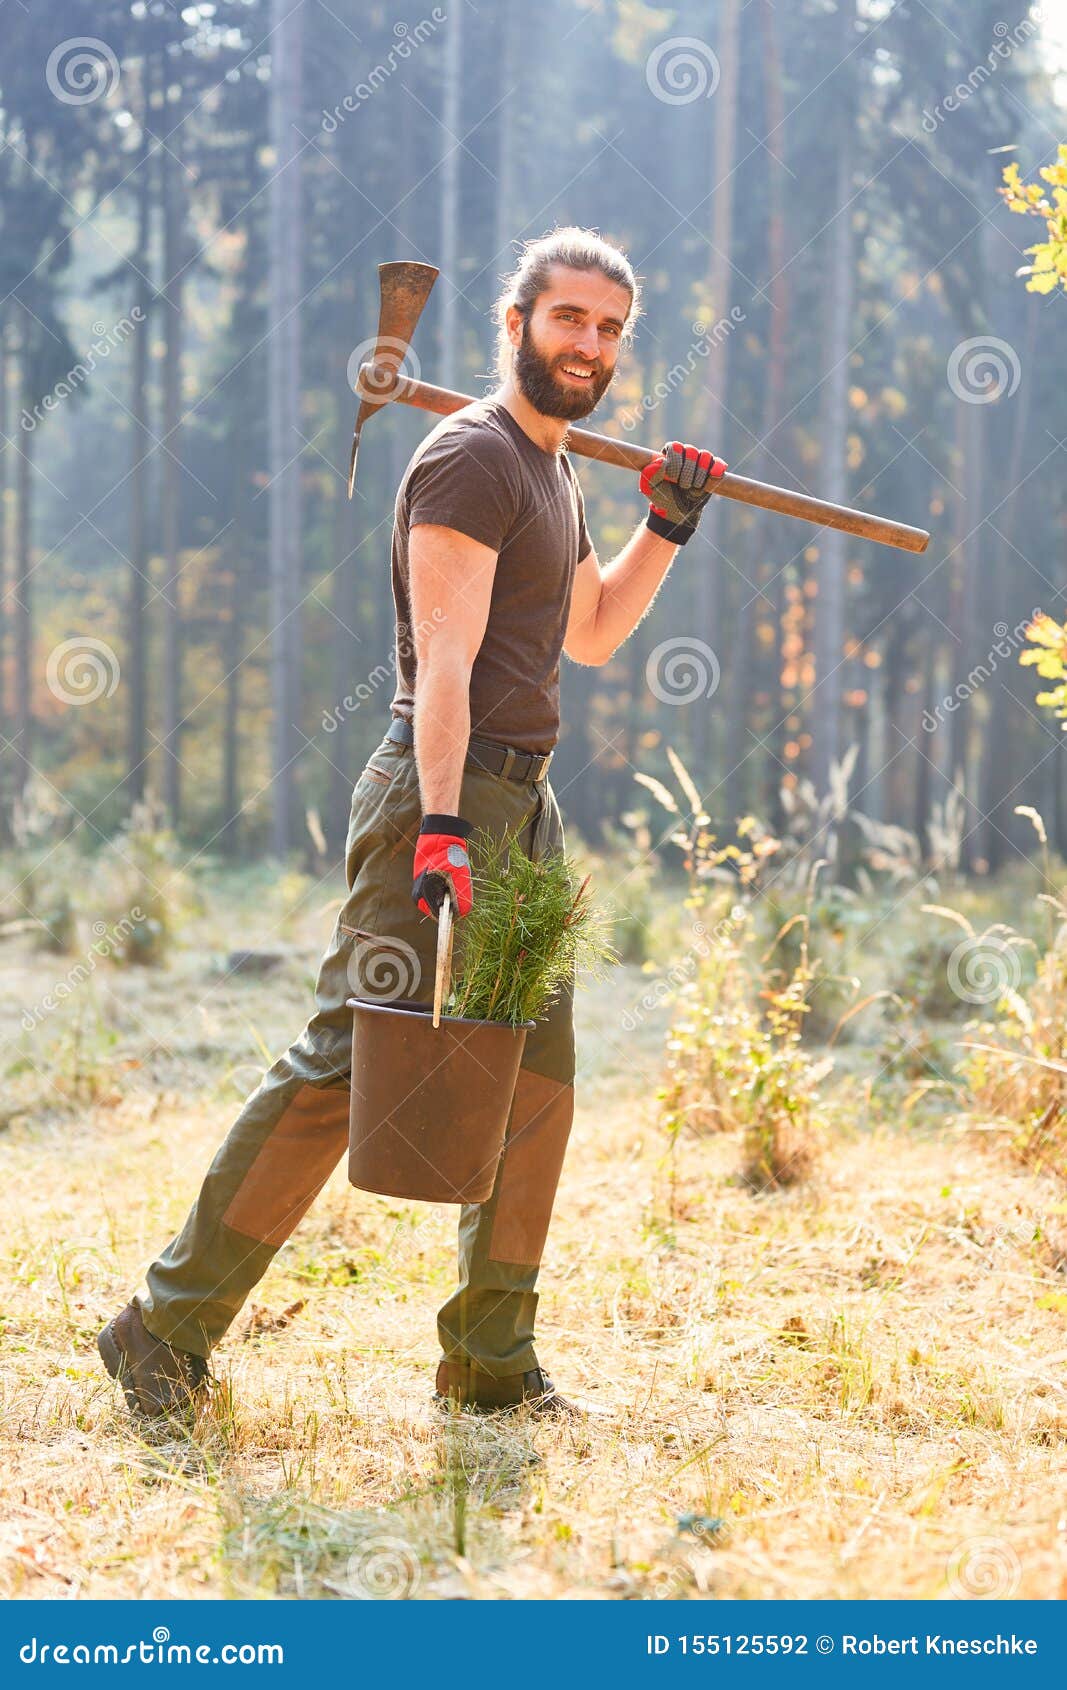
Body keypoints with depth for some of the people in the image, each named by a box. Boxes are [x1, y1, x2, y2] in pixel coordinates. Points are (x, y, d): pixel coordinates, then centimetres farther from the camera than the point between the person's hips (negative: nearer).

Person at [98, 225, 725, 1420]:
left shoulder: (550, 471, 19)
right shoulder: (471, 458, -9)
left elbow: (594, 633, 32)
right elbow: (444, 662, -19)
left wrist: (666, 525, 20)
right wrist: (439, 828, -27)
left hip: (523, 801, 10)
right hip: (442, 789, -10)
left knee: (537, 1080, 6)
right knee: (346, 1062, -11)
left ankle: (492, 1360, 13)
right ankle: (168, 1330, -6)